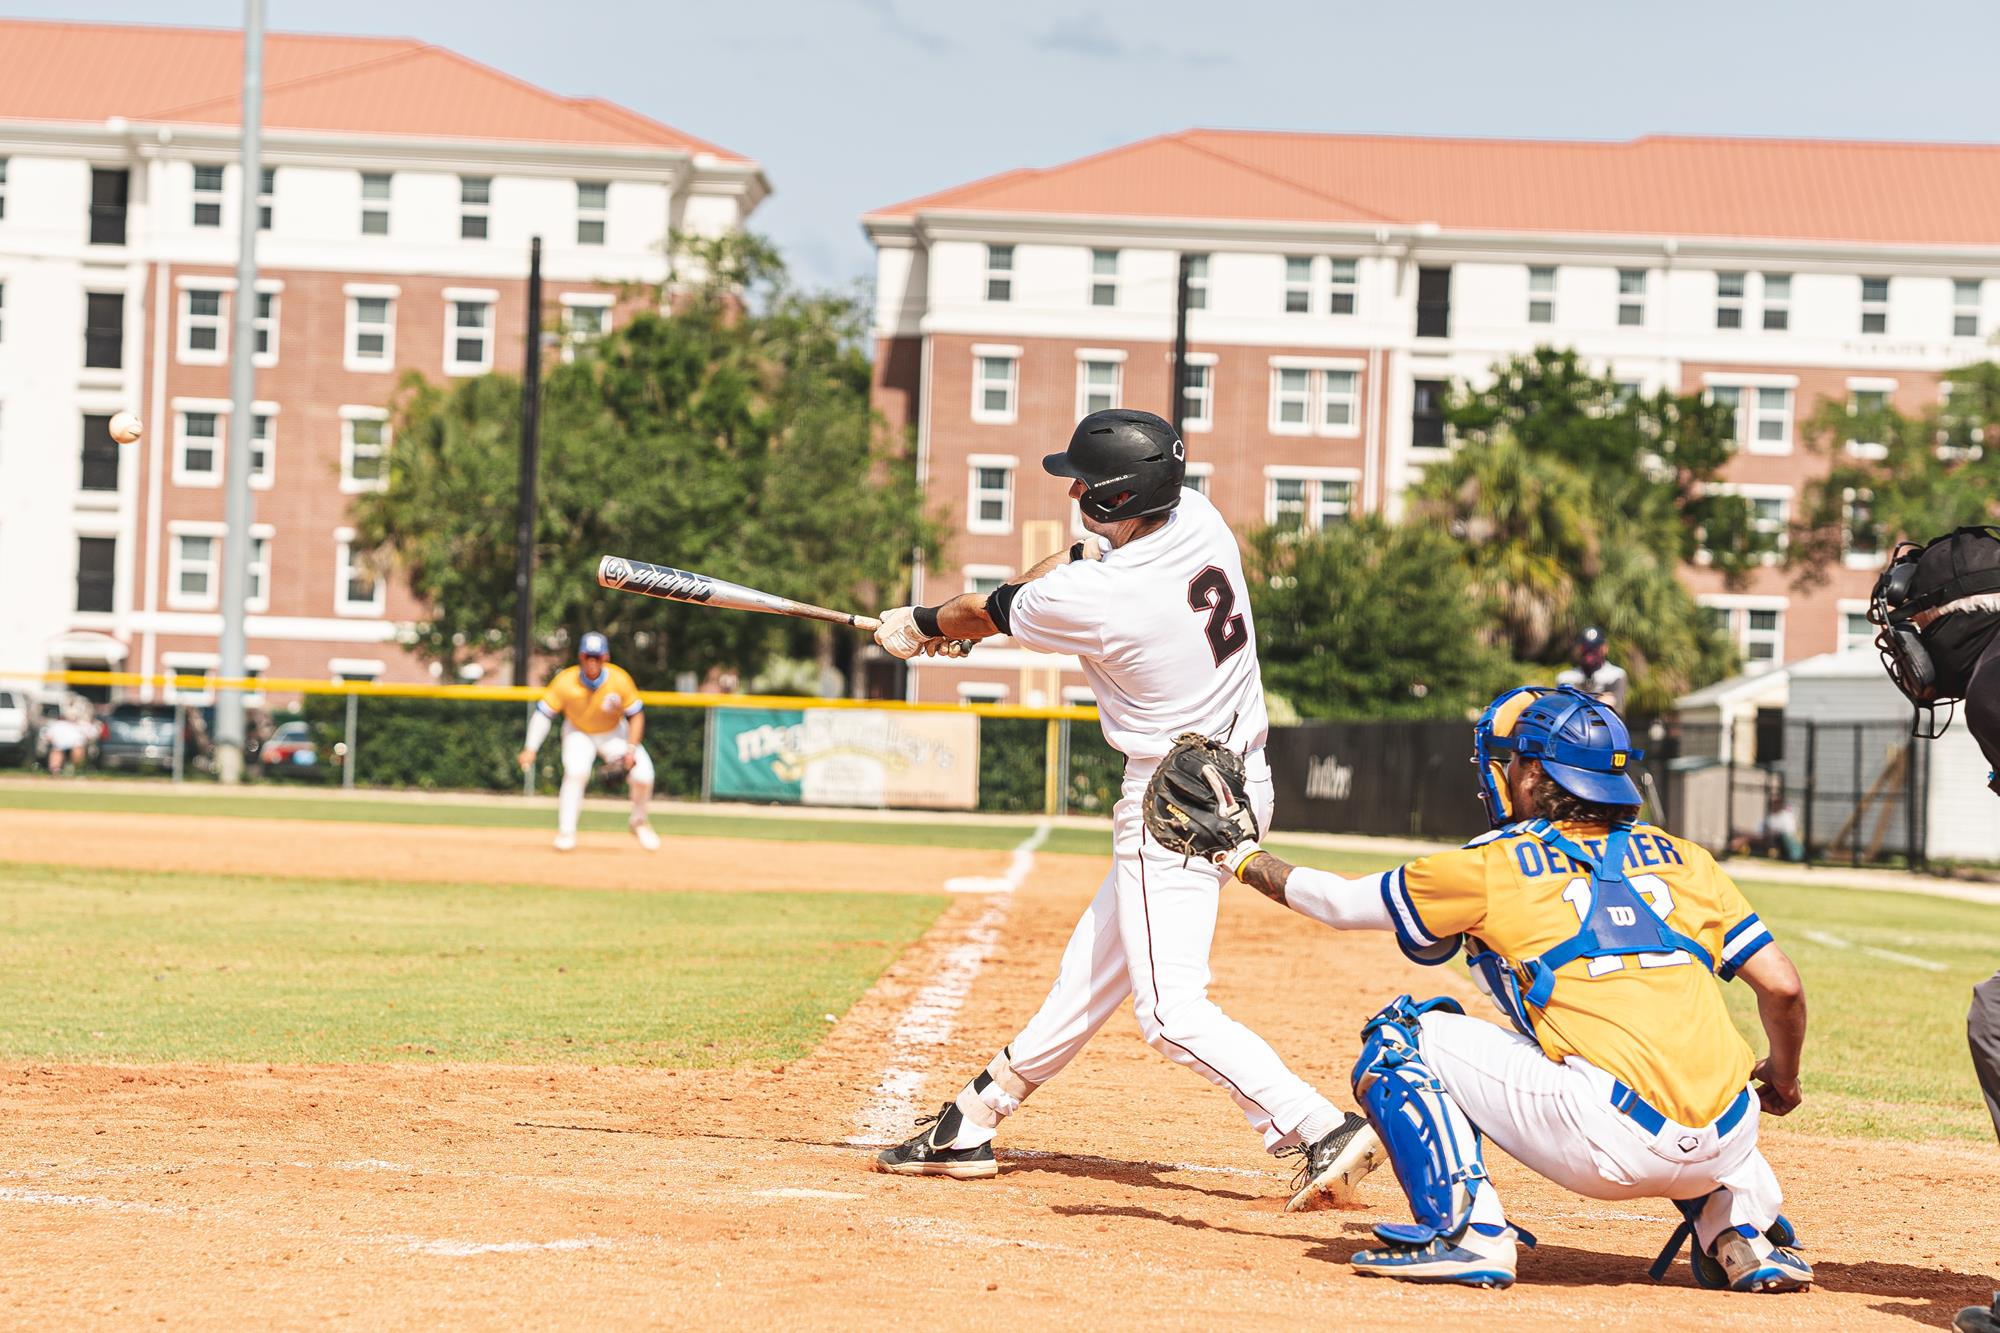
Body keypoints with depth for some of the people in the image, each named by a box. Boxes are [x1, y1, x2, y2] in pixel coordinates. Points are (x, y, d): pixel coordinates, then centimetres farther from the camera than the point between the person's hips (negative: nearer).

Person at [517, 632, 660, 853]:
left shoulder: (619, 680, -25)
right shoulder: (565, 681, -27)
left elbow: (636, 714, -15)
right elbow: (543, 712, -22)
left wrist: (631, 749, -24)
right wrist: (530, 749, -30)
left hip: (613, 733, 1)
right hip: (579, 733, -1)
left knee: (643, 775, -13)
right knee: (576, 772, -29)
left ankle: (639, 822, 16)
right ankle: (566, 832, -19)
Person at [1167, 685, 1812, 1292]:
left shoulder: (1493, 868, 7)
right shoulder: (1683, 859, 16)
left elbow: (1339, 901, 20)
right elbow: (1782, 985, 13)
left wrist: (1243, 856, 37)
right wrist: (1782, 1082, 33)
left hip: (1611, 1146, -5)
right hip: (1727, 1146, 5)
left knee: (1401, 1036, 10)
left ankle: (1465, 1228, -3)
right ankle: (1745, 1232, 21)